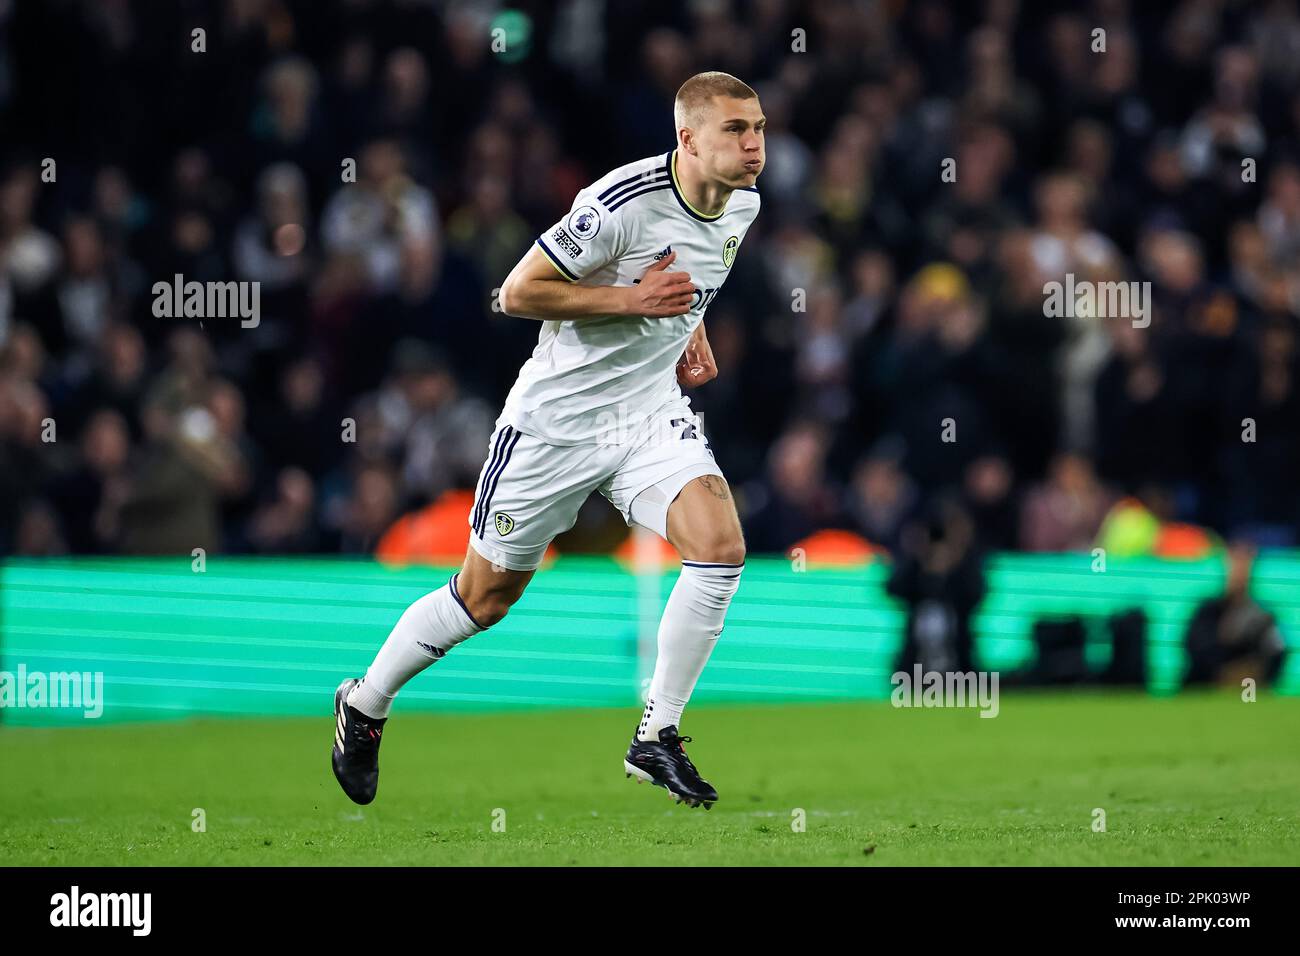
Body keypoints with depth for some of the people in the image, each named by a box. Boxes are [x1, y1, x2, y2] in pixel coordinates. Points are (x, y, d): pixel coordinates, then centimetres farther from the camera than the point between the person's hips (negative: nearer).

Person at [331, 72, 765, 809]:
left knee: (721, 548, -19)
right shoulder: (625, 202, -25)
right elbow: (520, 291, -20)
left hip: (651, 412, 5)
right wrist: (633, 299, -25)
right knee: (486, 598, 7)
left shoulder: (742, 206, 0)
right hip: (558, 417, -5)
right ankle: (365, 706, 32)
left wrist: (690, 330, 7)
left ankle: (657, 739, -6)